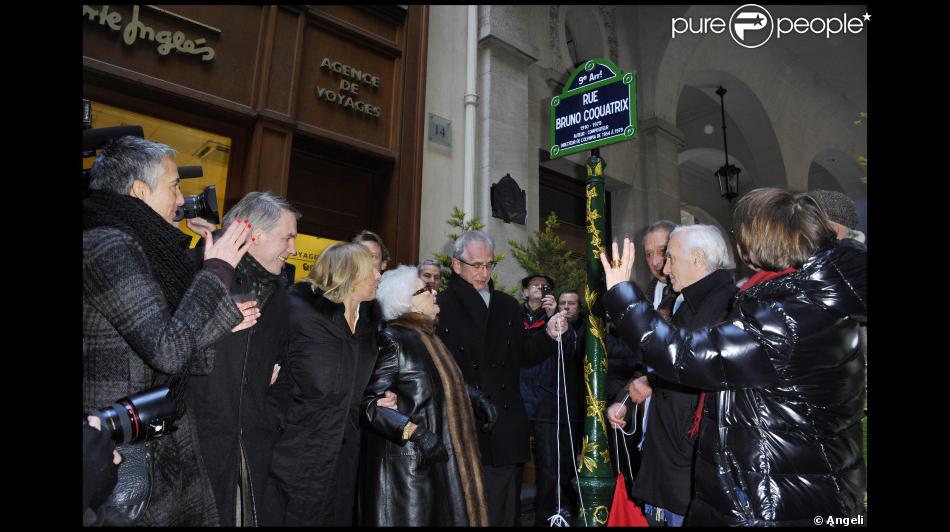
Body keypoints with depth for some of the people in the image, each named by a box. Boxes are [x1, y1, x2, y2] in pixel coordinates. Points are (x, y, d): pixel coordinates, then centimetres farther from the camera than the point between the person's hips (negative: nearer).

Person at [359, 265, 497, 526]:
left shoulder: (428, 336, 11)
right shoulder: (390, 340, -15)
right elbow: (368, 402, -20)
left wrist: (477, 399, 6)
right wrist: (416, 432, -26)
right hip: (409, 463, -8)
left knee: (444, 516, 16)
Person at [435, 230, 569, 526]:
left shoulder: (508, 306, 13)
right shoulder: (438, 306, -6)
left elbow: (523, 355, 15)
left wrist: (549, 335, 0)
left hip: (504, 433, 5)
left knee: (503, 515, 13)